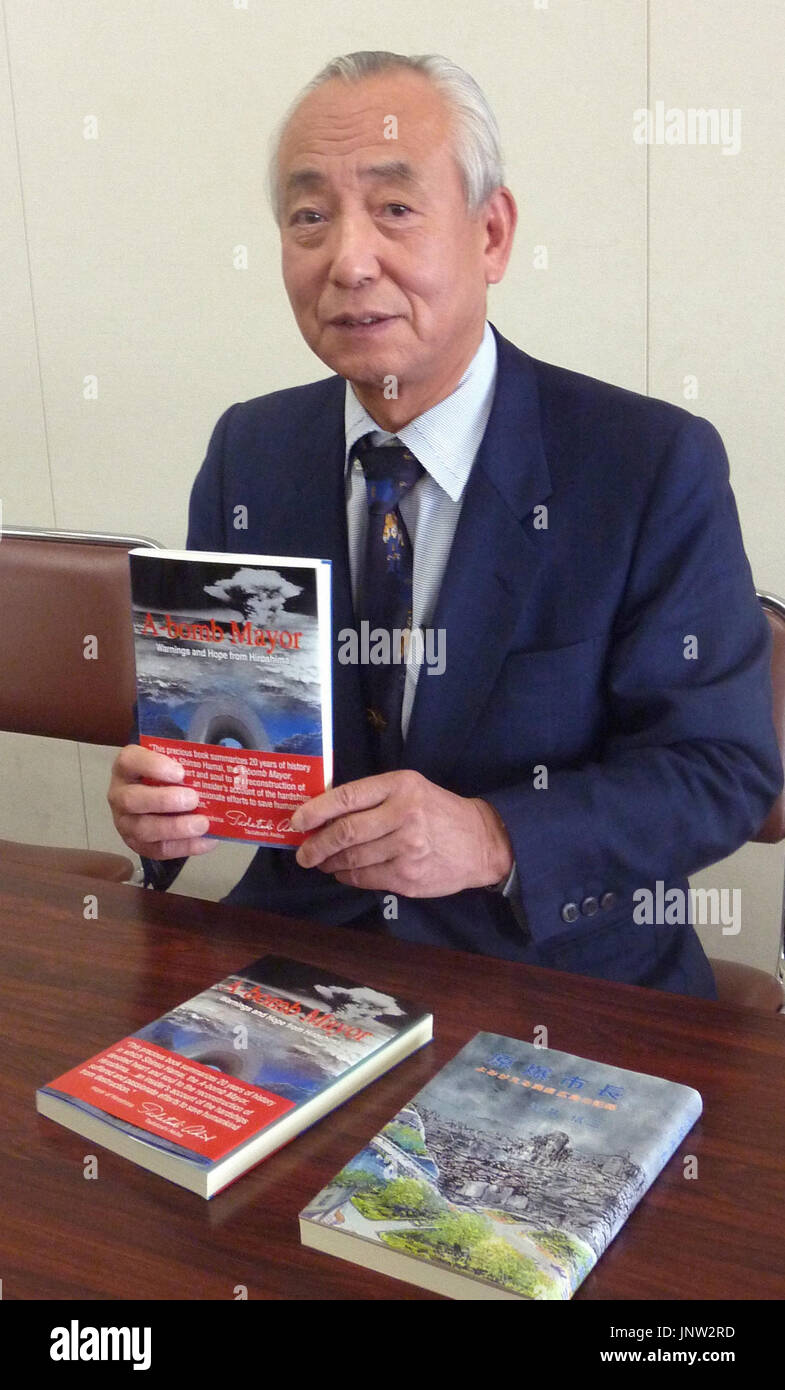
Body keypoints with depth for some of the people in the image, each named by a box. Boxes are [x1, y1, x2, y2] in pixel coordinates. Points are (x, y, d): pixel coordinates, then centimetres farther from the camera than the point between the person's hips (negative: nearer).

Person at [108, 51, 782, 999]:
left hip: (564, 968, -2)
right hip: (303, 948, 3)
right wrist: (160, 793, -13)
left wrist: (495, 840, -23)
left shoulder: (659, 467, -10)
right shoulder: (246, 455, 3)